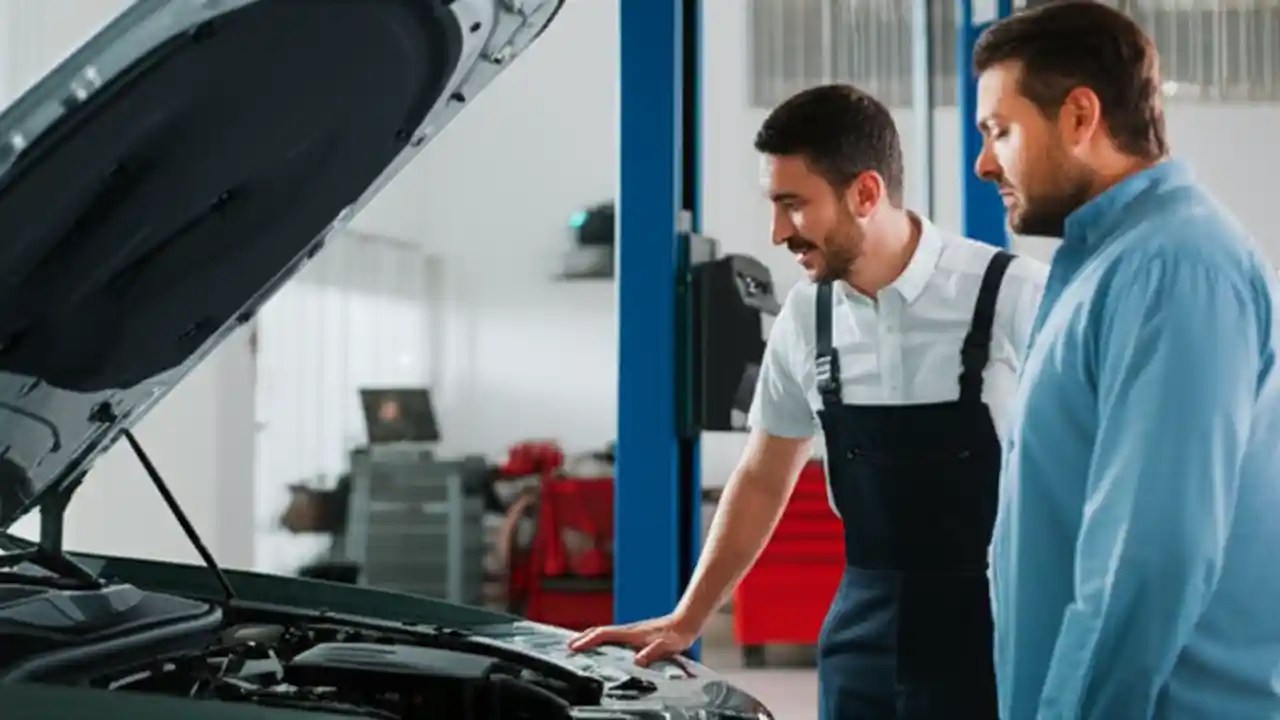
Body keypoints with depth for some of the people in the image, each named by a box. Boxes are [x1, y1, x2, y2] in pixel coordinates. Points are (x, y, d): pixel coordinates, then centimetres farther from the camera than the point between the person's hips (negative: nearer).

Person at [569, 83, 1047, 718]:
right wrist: (686, 620, 16)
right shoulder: (805, 317, 2)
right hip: (865, 633, 5)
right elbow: (762, 481, 14)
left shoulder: (1012, 297, -15)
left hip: (995, 642, -5)